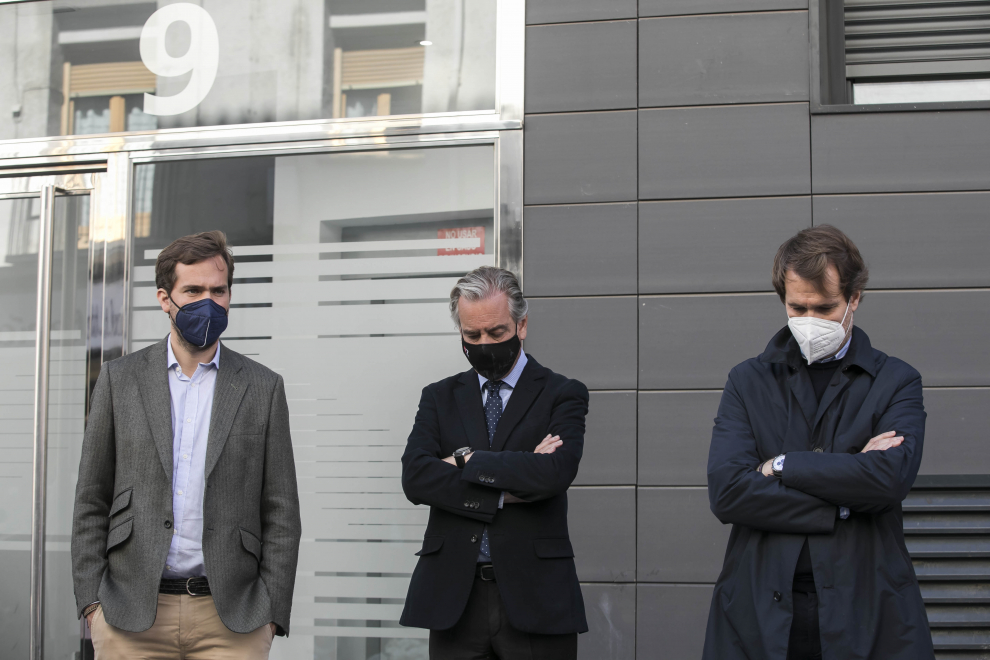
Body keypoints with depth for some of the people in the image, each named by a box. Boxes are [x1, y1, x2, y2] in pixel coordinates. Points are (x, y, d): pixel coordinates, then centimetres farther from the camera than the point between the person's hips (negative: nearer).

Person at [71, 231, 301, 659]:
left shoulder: (263, 388, 7)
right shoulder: (120, 379, 8)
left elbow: (281, 512, 5)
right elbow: (91, 501, 7)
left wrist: (272, 614, -2)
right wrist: (92, 601, -1)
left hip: (231, 617, 0)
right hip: (131, 617, 0)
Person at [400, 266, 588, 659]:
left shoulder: (562, 395, 4)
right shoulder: (439, 398, 13)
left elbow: (554, 473, -15)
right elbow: (415, 478, -4)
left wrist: (466, 460, -8)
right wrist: (504, 495, -11)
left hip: (535, 598, -2)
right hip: (453, 598, 2)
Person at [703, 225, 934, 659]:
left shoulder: (895, 382, 6)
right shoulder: (748, 382, 9)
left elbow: (890, 478, -14)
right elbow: (725, 492, -6)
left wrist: (780, 465, -7)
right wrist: (844, 502, -11)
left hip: (866, 614, -1)